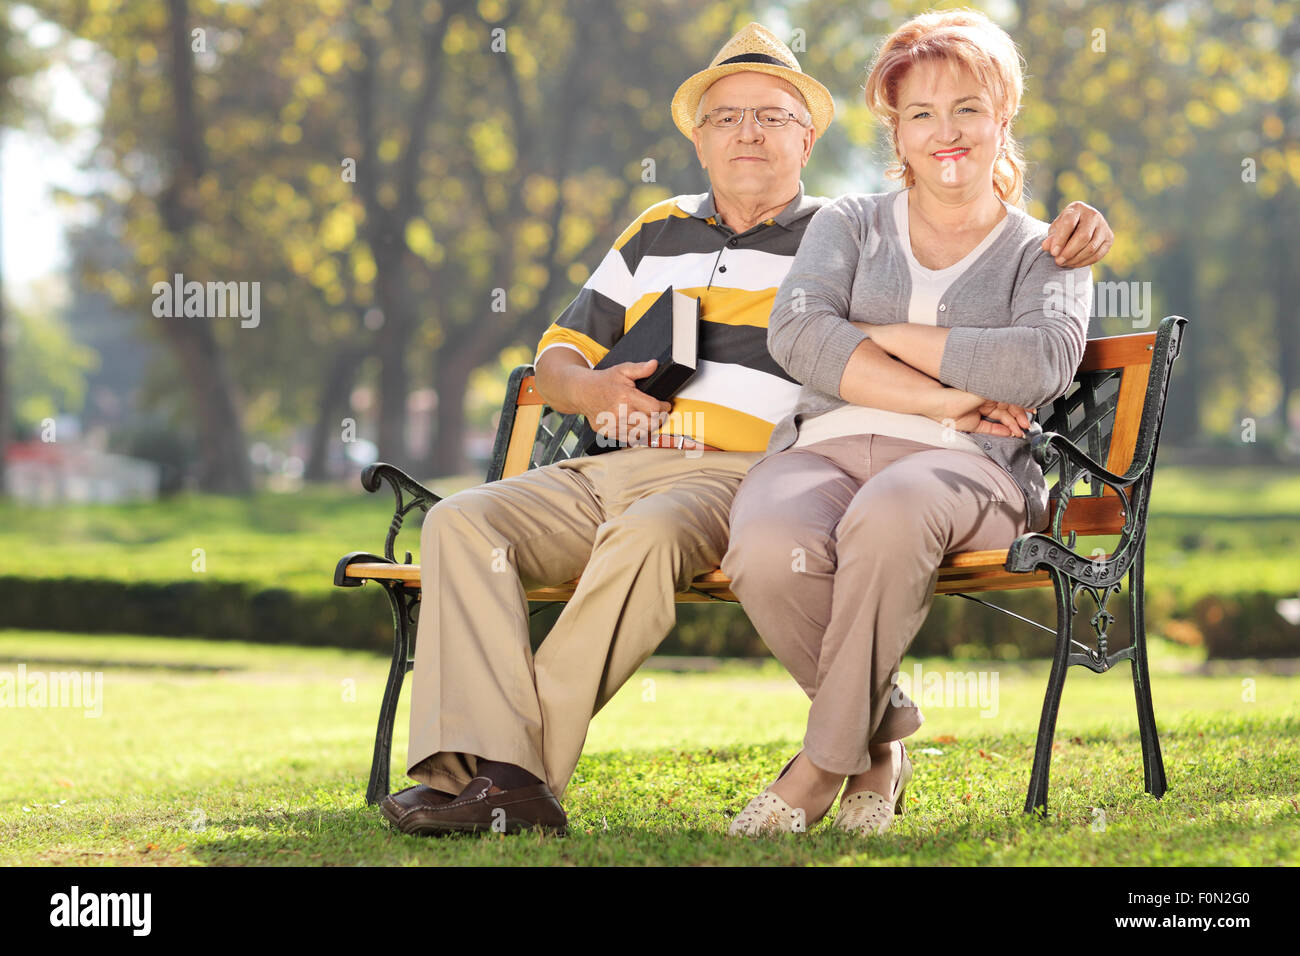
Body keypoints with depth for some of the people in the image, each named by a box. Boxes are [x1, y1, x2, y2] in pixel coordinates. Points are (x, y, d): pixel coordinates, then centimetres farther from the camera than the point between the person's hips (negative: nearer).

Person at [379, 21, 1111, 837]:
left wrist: (1068, 240, -11)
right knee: (461, 522, -20)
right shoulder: (656, 234, 25)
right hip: (609, 470, 5)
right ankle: (493, 769, -35)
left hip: (741, 475, -5)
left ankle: (520, 773, -36)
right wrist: (589, 387, 4)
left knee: (647, 536, -38)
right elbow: (558, 354, 28)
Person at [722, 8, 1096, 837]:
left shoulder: (1044, 255, 17)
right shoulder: (850, 224, 21)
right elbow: (796, 332, 0)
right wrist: (944, 398, -9)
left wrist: (885, 336, -3)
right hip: (825, 447, 2)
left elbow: (1042, 364, -6)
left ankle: (829, 756, -24)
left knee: (889, 514, -40)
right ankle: (882, 737, -9)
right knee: (768, 551, -35)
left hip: (966, 463, -2)